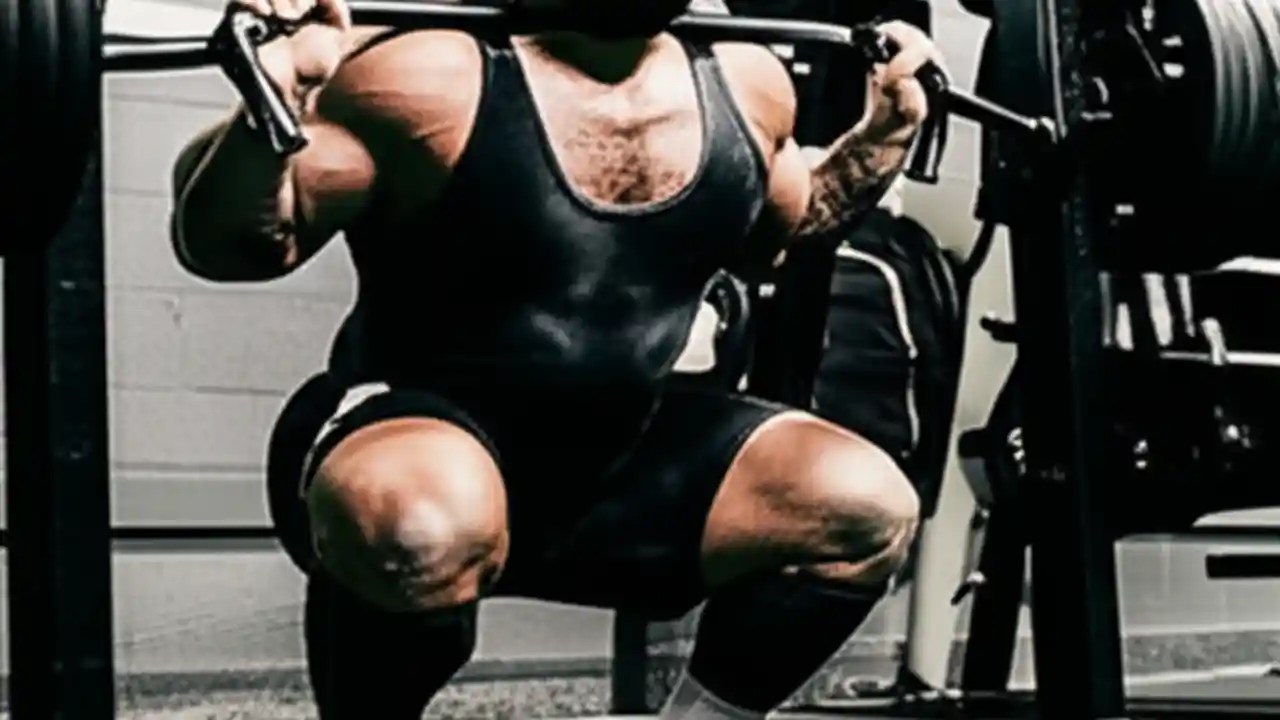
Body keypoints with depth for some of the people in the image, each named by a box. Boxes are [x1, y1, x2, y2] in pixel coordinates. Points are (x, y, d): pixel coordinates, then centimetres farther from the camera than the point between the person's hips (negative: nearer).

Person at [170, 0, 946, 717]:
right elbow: (217, 243, -17)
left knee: (866, 506, -10)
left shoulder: (743, 83, 1)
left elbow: (774, 234, 23)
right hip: (426, 447, -6)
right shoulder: (435, 78, -19)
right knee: (424, 531, -39)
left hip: (624, 461, 6)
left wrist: (889, 129, 12)